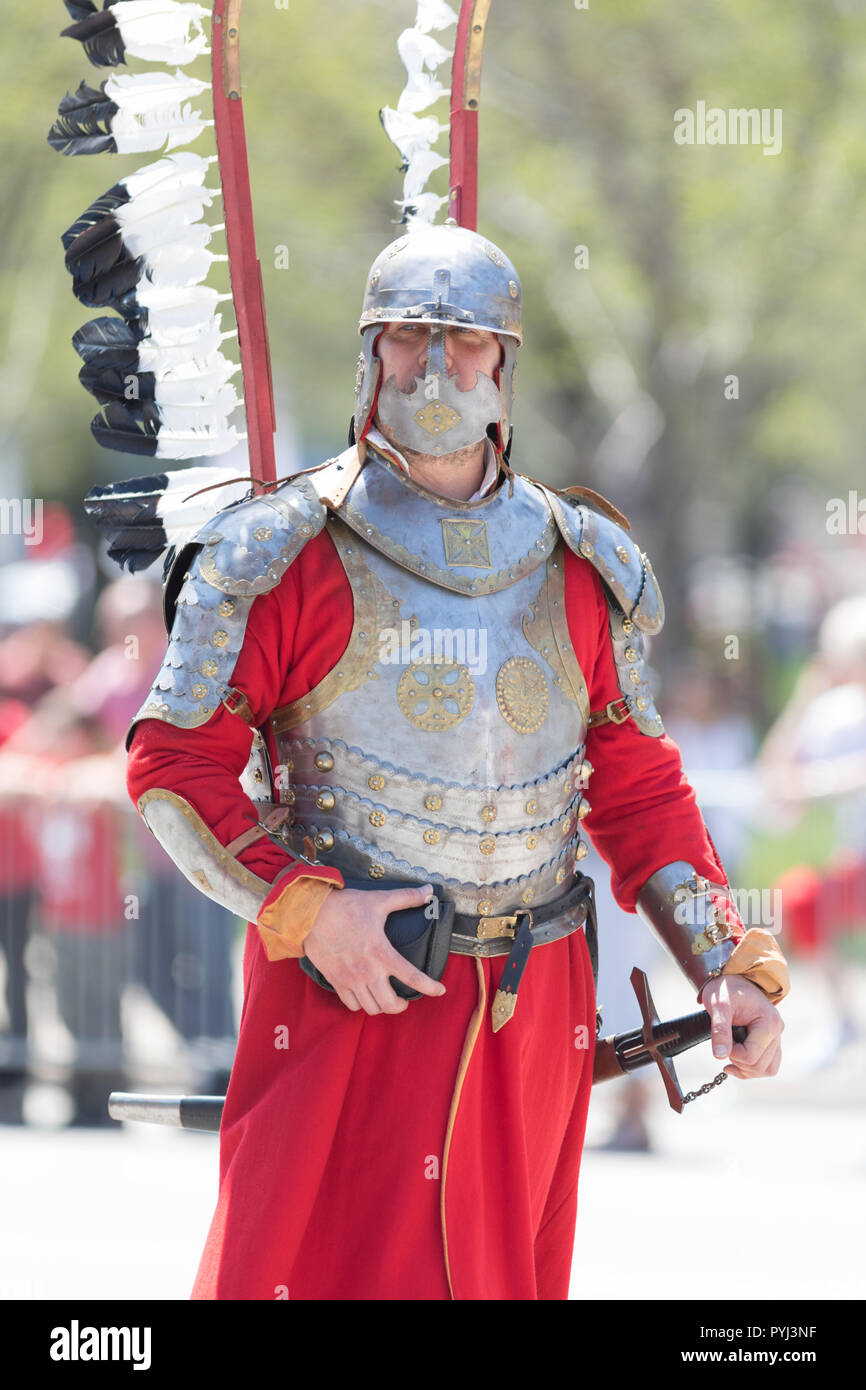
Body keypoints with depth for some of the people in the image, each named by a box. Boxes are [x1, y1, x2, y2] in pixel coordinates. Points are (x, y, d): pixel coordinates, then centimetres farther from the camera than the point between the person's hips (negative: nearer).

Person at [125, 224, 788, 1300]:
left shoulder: (579, 570, 9)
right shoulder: (287, 554, -2)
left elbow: (638, 788, 14)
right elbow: (175, 763, -3)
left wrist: (730, 967, 3)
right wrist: (304, 909, -16)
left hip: (533, 1011, 4)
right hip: (347, 997, -4)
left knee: (499, 1279, 8)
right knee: (313, 1274, -8)